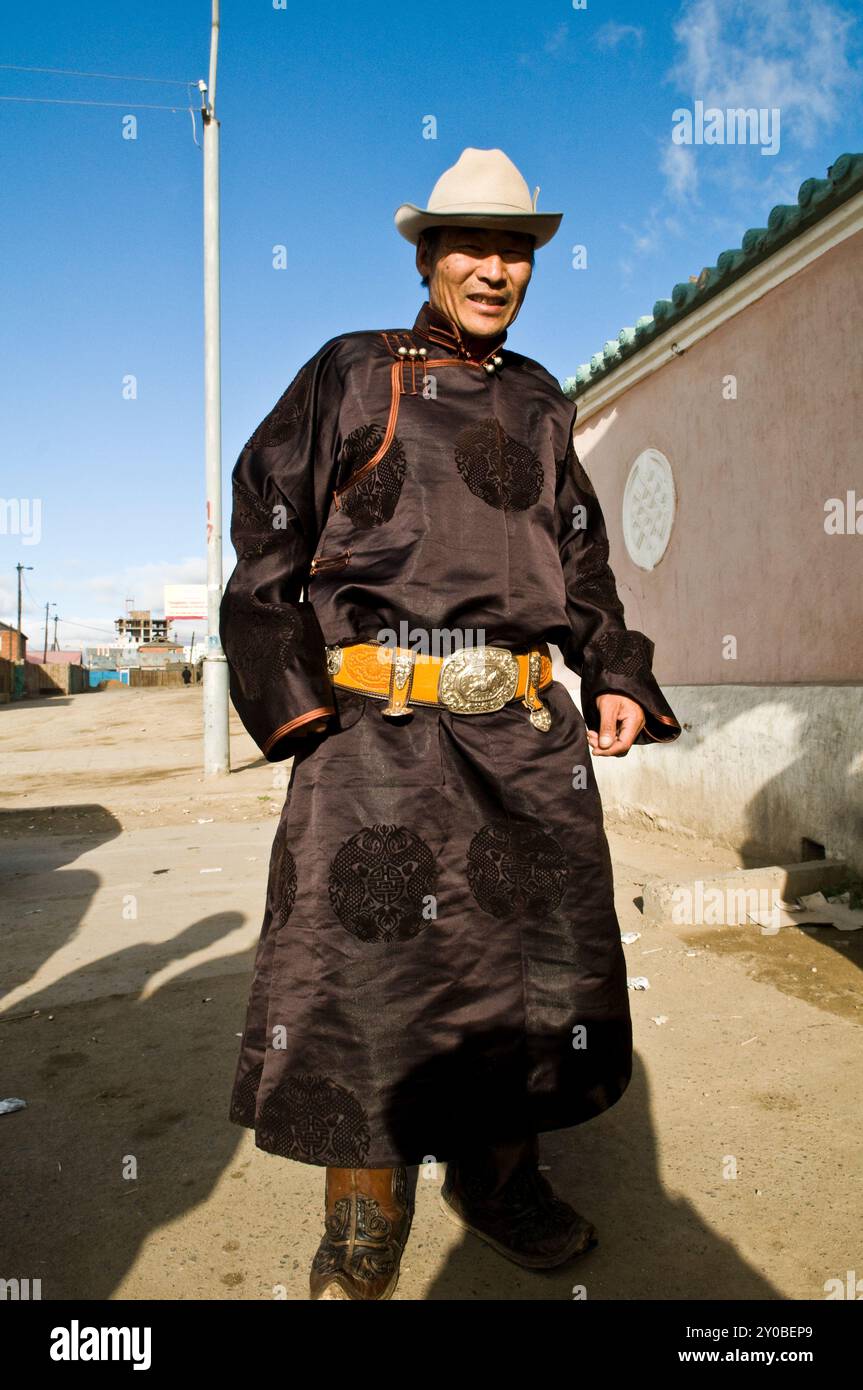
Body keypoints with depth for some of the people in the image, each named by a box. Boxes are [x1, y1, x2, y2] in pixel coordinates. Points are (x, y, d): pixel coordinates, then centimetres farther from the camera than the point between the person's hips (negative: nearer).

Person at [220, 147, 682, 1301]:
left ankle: (498, 1174, 31)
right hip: (377, 727, -4)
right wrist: (292, 696, -8)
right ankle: (361, 1246, 18)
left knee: (543, 961, 7)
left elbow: (582, 563, 24)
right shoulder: (350, 375, 8)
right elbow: (266, 534, 4)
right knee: (361, 969, -4)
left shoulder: (541, 405, 20)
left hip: (526, 730, 5)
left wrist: (618, 676, 10)